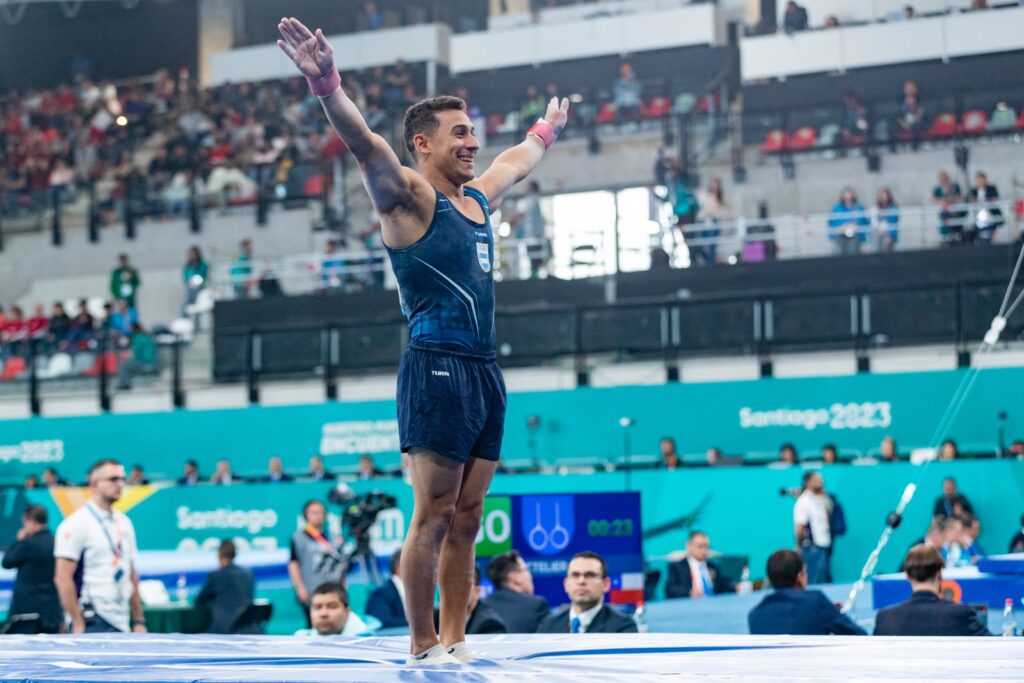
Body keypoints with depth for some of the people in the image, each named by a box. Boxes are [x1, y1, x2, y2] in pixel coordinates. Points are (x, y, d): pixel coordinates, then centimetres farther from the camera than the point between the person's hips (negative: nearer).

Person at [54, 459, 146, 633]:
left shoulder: (124, 523, 15)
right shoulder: (76, 524, -7)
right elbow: (63, 578, -12)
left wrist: (139, 621, 13)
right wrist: (78, 625, -17)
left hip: (122, 625, 7)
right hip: (94, 623, -7)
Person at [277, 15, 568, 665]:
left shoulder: (478, 196, 18)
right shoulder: (409, 196, -5)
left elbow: (517, 161, 40)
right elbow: (365, 143, -23)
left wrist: (547, 130, 56)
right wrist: (326, 83, -38)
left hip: (484, 372, 8)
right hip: (437, 368, -8)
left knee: (466, 519, 9)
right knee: (433, 515, -5)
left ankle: (456, 642, 13)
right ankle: (423, 648, 0)